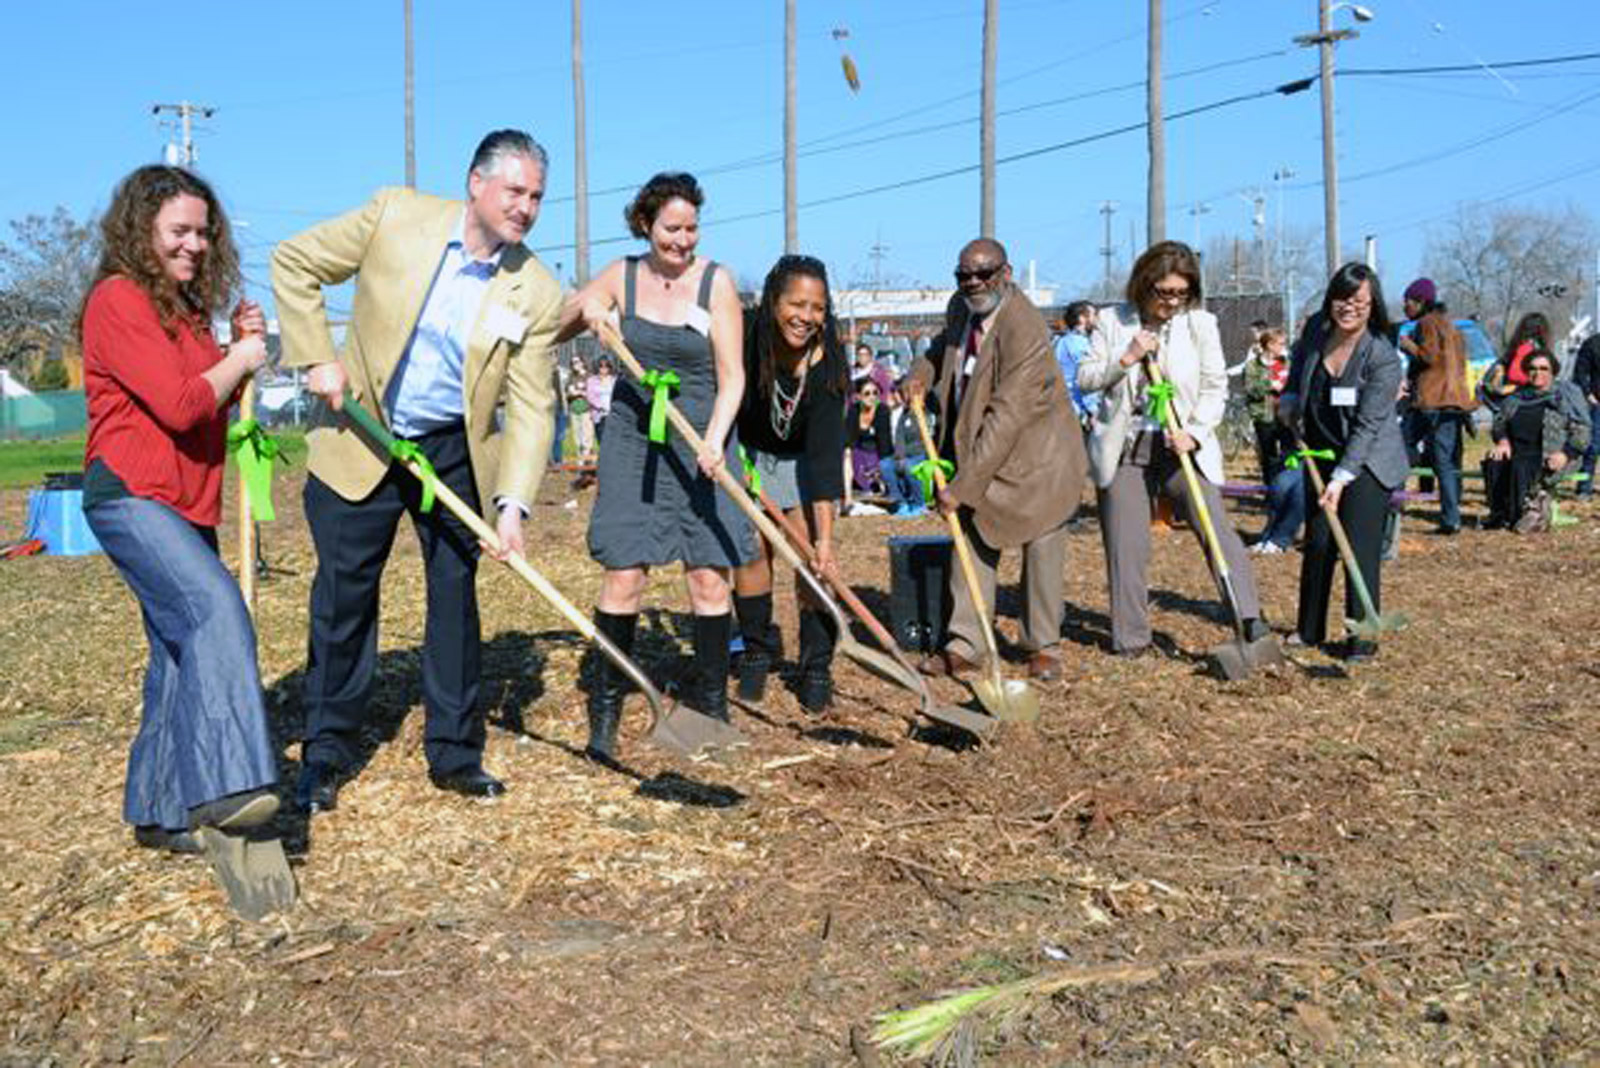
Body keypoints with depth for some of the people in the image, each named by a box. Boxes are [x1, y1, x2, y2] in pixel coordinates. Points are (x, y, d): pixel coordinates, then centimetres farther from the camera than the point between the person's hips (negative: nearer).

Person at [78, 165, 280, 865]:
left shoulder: (183, 308, 19)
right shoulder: (118, 300, -10)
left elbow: (212, 405, 25)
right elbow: (180, 406, -19)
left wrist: (241, 346, 9)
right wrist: (239, 359, -4)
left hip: (185, 505, 10)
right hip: (129, 496, -10)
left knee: (182, 651, 9)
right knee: (216, 608, -29)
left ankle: (159, 812, 17)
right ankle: (226, 787, -36)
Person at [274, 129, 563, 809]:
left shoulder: (536, 293, -9)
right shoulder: (396, 215, -11)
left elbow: (532, 408, -11)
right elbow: (294, 263, -1)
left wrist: (512, 502, -22)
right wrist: (317, 358, -9)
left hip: (455, 452, 1)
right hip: (361, 438, -1)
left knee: (456, 592, 6)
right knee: (343, 594, 4)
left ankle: (454, 752, 20)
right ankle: (326, 754, 19)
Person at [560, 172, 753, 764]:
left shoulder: (715, 281, -3)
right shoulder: (621, 276, 3)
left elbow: (731, 376, -6)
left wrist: (714, 438, -21)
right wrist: (587, 309, -10)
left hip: (698, 441, -1)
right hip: (633, 438, 1)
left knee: (709, 577, -1)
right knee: (623, 576, -4)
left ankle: (710, 703, 15)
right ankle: (604, 711, 7)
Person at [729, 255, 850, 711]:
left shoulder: (826, 364, -30)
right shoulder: (745, 340, -26)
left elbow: (825, 454, -33)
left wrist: (825, 538, -37)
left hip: (807, 459, -1)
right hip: (748, 451, 2)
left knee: (812, 557, -10)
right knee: (751, 549, -2)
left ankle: (816, 668, 2)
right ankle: (758, 651, 18)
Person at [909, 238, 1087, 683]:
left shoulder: (1025, 329, -29)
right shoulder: (960, 307, -3)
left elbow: (1006, 418, -32)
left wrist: (963, 486, -33)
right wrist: (921, 373, 1)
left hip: (1036, 452, -7)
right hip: (977, 449, 7)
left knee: (1042, 549, 3)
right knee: (973, 542, 5)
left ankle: (1042, 647, 18)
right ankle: (963, 645, 10)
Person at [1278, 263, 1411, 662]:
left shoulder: (1383, 357, -21)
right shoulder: (1316, 329, -5)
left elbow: (1368, 426, -23)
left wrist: (1341, 479, -28)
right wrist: (1289, 401, 4)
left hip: (1369, 462, -6)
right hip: (1322, 455, 6)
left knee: (1361, 547, -10)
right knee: (1317, 542, 12)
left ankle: (1363, 637, -1)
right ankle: (1309, 629, 25)